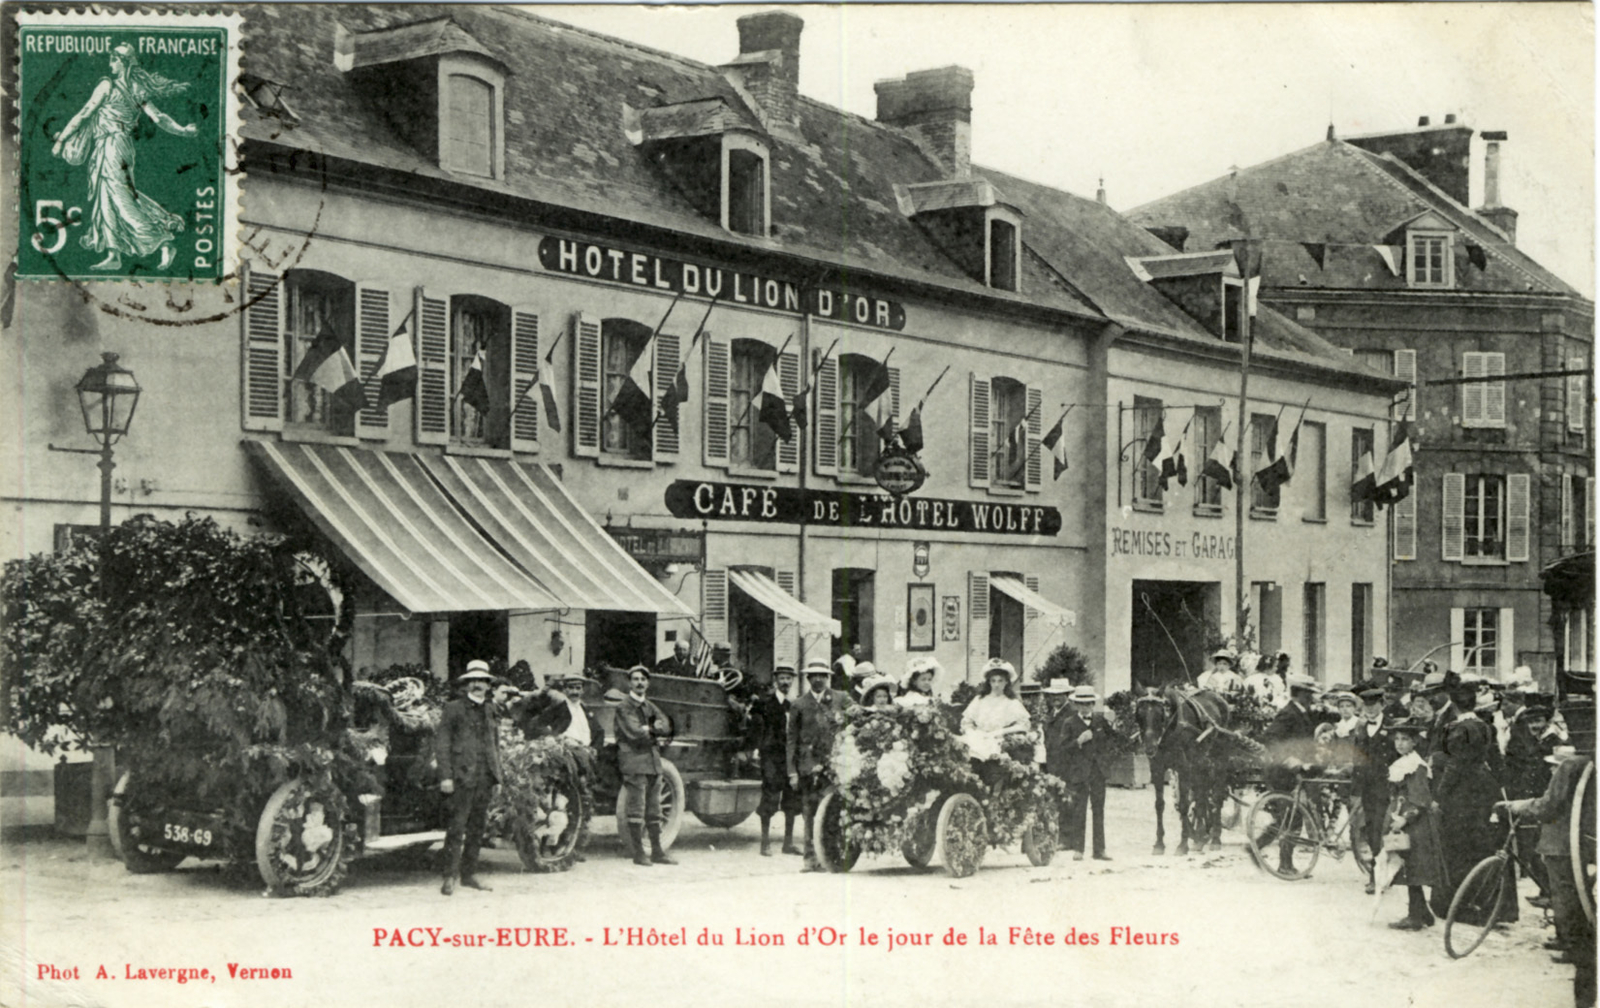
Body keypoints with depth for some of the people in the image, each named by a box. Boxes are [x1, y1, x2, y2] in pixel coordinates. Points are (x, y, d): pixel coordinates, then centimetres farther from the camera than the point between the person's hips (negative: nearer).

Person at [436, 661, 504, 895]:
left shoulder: (491, 711, 18)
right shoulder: (453, 709, 1)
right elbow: (441, 742, -3)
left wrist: (496, 775, 16)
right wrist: (445, 776, -11)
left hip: (485, 778, 6)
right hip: (462, 777, -6)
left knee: (477, 828, 8)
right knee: (457, 826, -10)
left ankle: (469, 874, 15)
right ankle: (450, 876, -7)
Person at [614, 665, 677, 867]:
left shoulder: (650, 707, 19)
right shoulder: (624, 707, -3)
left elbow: (666, 727, 4)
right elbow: (634, 732, -14)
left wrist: (649, 728, -13)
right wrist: (655, 738, -2)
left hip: (653, 762, 7)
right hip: (633, 761, -7)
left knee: (654, 810, 9)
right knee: (636, 810, -6)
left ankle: (657, 851, 15)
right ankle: (638, 853, 0)